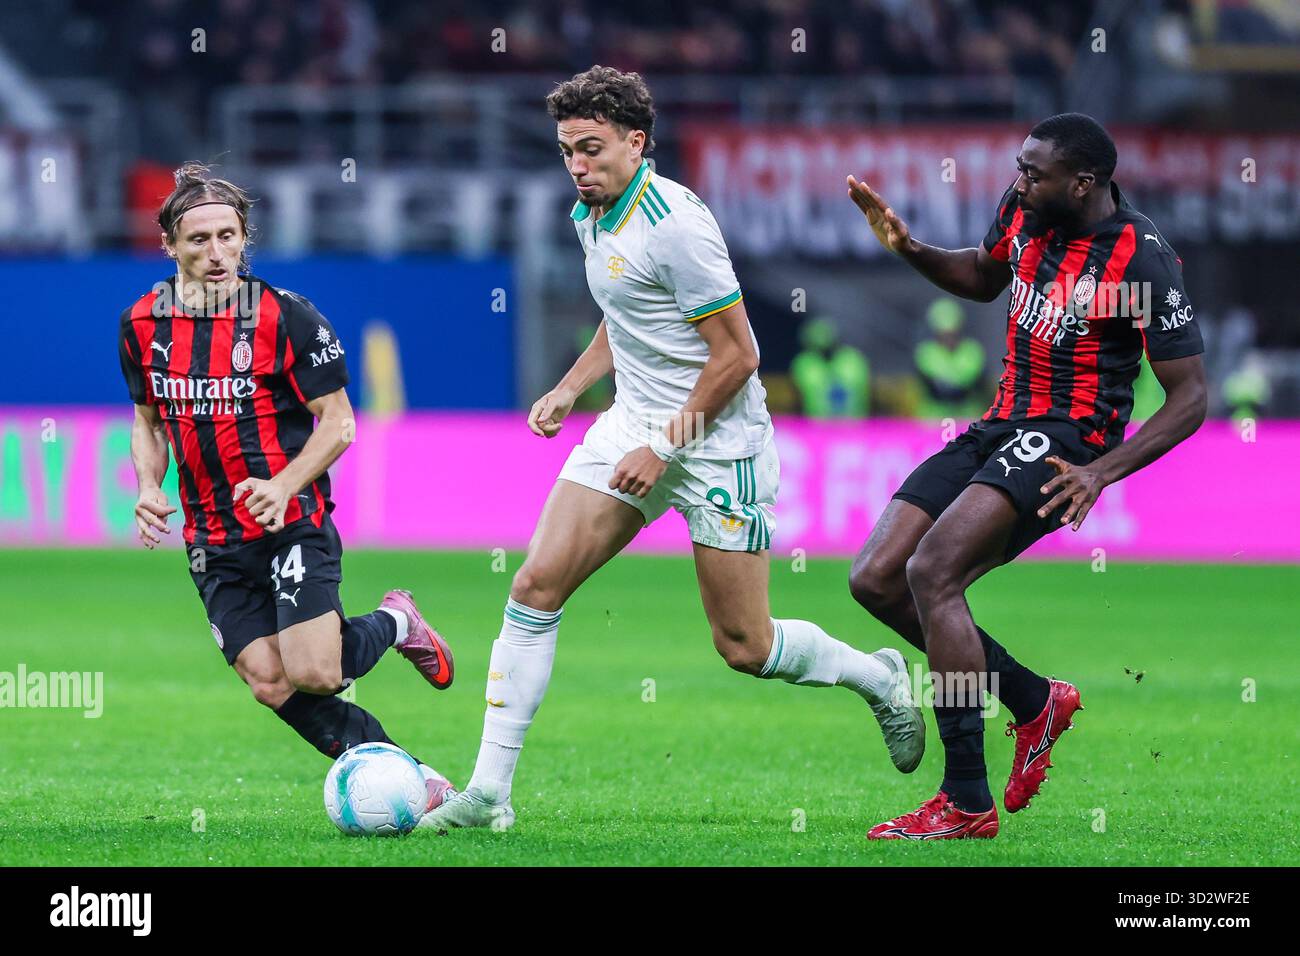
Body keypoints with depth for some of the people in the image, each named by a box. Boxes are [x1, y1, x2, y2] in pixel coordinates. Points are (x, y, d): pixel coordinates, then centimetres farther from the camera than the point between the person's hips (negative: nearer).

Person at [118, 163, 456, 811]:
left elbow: (338, 422, -8)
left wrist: (284, 486, -23)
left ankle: (393, 624, 17)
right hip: (212, 541, 4)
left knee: (311, 673, -18)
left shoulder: (285, 316, -11)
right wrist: (148, 487, -2)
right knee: (270, 684, -8)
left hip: (292, 522, -4)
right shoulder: (142, 324, 4)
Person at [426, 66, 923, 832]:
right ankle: (490, 791, -6)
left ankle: (878, 677, 29)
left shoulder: (675, 224, -21)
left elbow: (736, 355, -19)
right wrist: (571, 387, 12)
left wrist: (666, 446, -17)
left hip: (718, 441, -8)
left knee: (744, 646, -1)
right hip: (635, 423, 8)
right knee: (537, 585, -7)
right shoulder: (590, 217, 7)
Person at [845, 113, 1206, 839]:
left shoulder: (1143, 260, -17)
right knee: (876, 580, -1)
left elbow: (1191, 397, -13)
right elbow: (984, 277, 26)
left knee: (931, 571, -27)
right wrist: (910, 250, 6)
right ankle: (1035, 701, 17)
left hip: (1065, 440, -8)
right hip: (999, 427, 8)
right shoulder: (1026, 211, 3)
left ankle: (967, 804, -21)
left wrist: (1102, 472, -25)